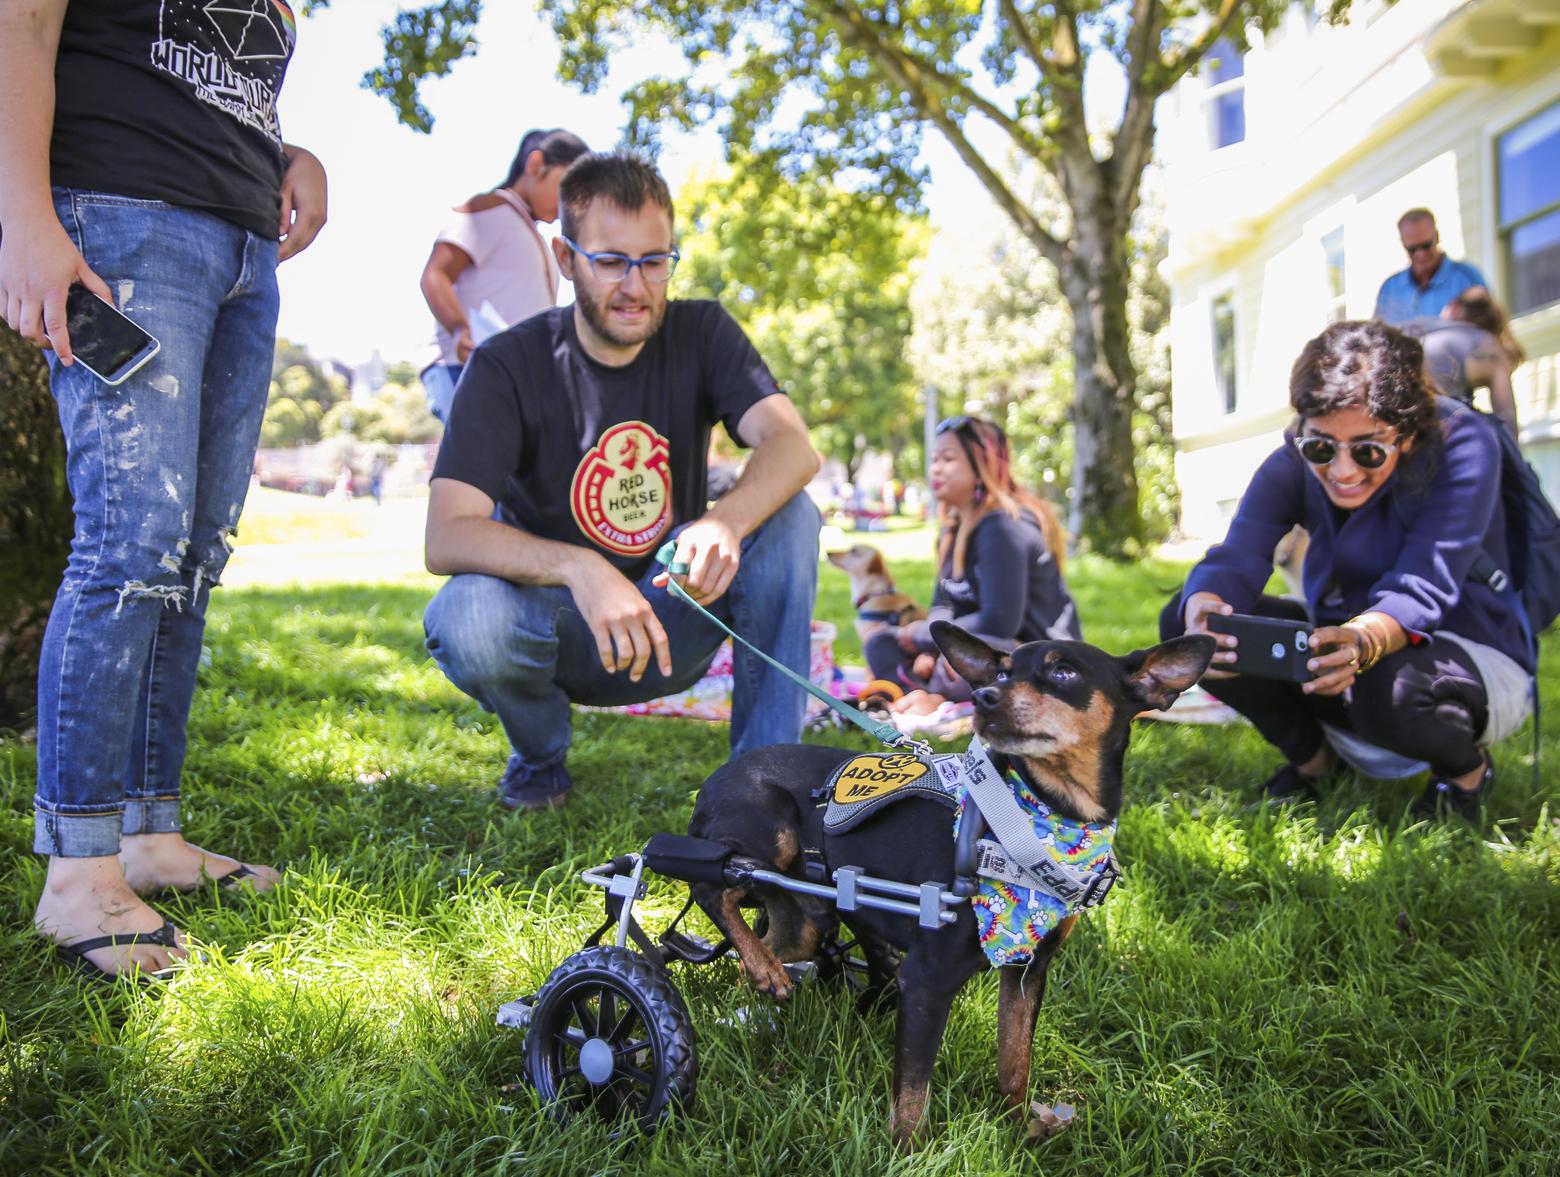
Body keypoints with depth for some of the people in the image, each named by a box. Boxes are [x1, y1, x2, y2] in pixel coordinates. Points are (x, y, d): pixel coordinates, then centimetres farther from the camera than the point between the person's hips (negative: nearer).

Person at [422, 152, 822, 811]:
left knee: (789, 514, -22)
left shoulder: (701, 334, -4)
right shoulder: (507, 367, -13)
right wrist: (579, 569, -44)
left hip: (670, 626, 2)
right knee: (469, 618, -34)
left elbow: (792, 445, -21)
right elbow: (445, 538, -25)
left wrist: (727, 521, -44)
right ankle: (540, 758, 1)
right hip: (558, 626, -2)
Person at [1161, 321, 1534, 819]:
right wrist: (1203, 612, -52)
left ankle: (1466, 768, -1)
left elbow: (1421, 587, -33)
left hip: (1471, 651, -4)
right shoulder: (1294, 463, -13)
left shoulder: (1462, 444, -23)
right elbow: (1237, 557, -27)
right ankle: (1311, 755, 7)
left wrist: (1364, 642, -55)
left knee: (1394, 689, -41)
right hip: (1344, 639, 4)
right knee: (1182, 618, -14)